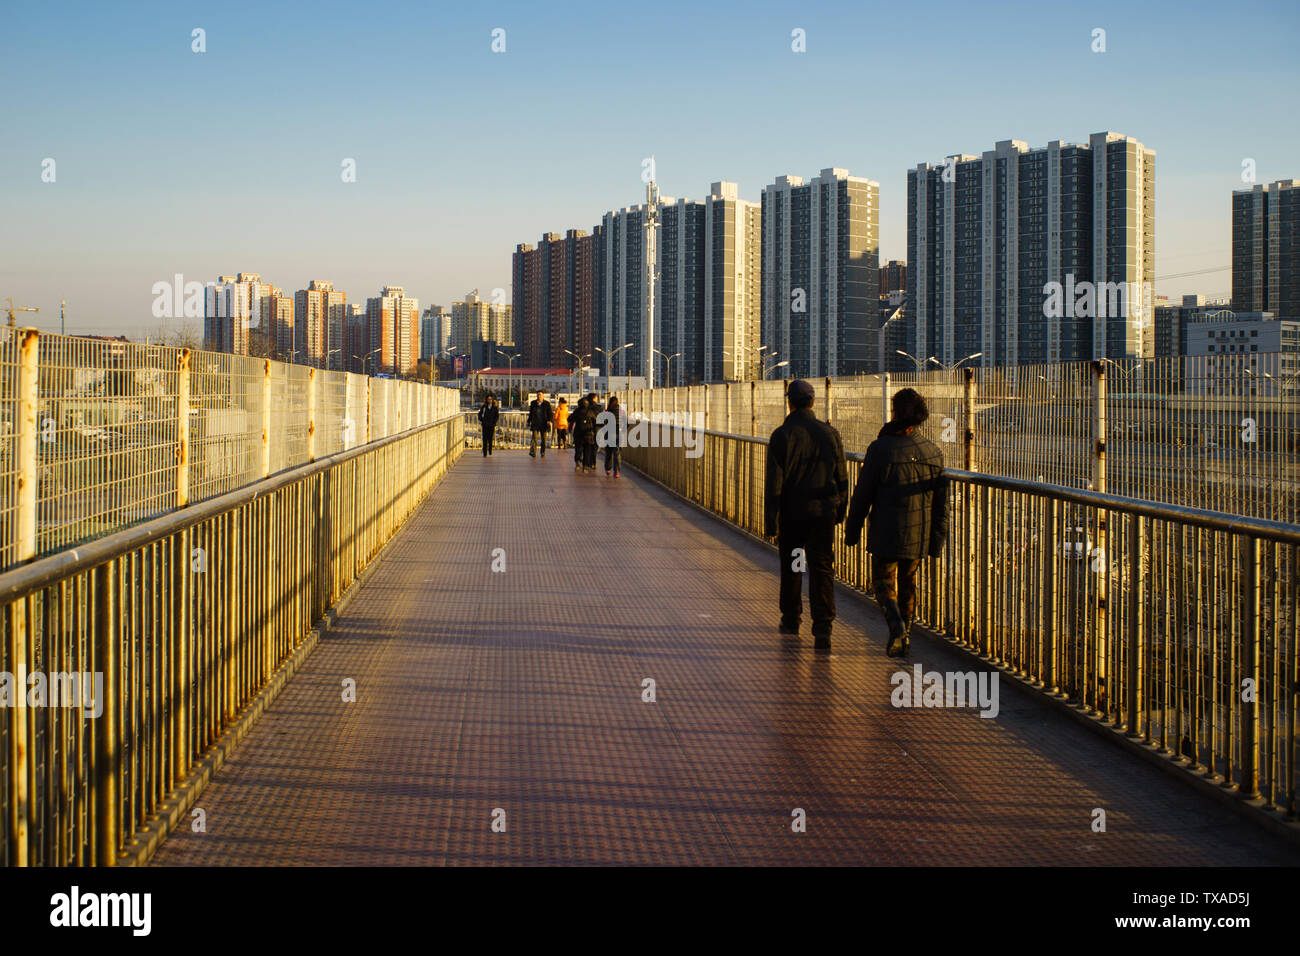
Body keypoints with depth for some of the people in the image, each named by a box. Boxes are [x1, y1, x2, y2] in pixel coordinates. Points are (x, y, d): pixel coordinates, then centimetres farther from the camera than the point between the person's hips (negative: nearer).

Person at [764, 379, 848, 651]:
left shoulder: (781, 435, -9)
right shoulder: (830, 433, 2)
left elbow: (774, 482, -11)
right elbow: (842, 478, 8)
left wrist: (770, 521, -9)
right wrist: (839, 511, 20)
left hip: (791, 512, -1)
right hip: (822, 513, 2)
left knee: (790, 566, 17)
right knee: (822, 569, -2)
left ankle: (791, 619, 30)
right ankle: (822, 628, -14)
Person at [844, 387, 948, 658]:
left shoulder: (880, 449, -14)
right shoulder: (933, 452, 0)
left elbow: (862, 495, -9)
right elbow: (941, 501, 3)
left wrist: (852, 531, 2)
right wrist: (937, 540, 11)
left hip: (885, 532, -4)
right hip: (918, 534, 4)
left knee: (883, 582, 8)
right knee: (908, 584, 17)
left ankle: (896, 625, -15)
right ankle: (905, 637, 21)